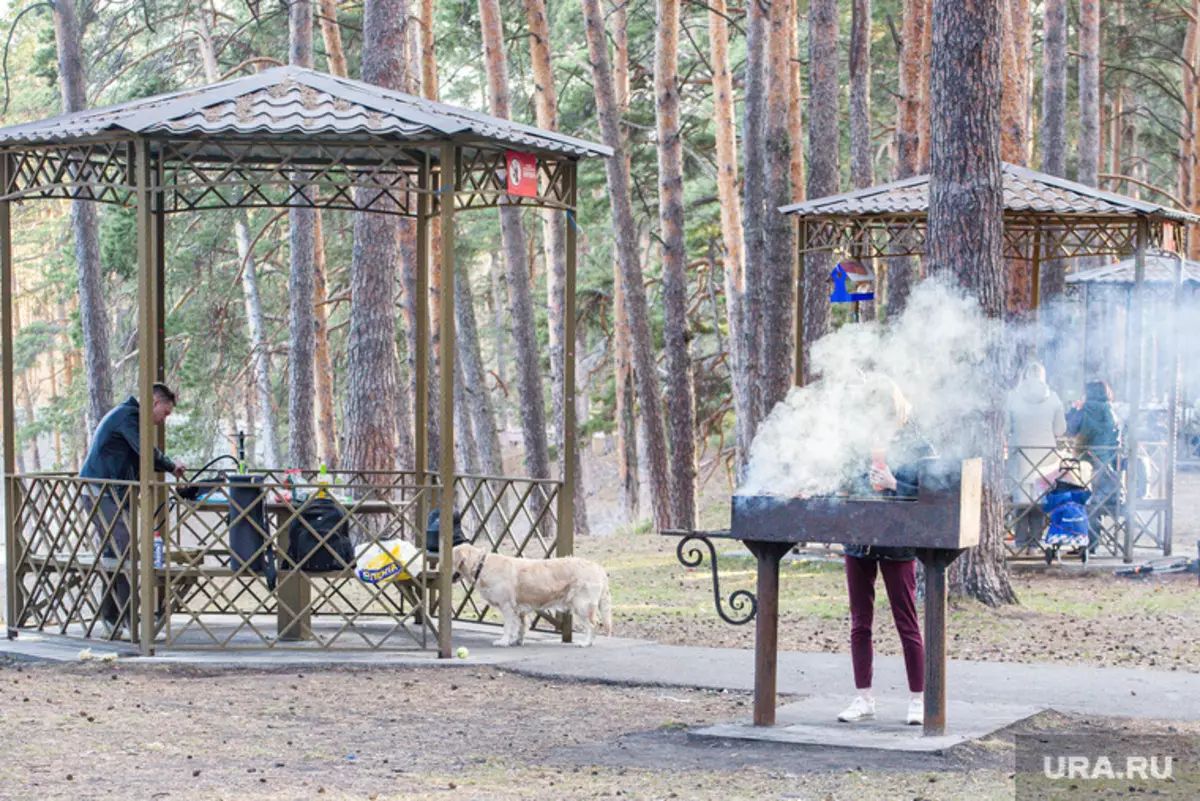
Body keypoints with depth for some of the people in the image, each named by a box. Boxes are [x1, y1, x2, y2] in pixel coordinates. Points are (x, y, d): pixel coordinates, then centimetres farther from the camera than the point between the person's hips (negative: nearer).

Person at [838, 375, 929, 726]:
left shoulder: (916, 447, -3)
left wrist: (893, 485, -18)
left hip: (898, 543, -4)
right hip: (858, 539, 4)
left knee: (907, 624, 0)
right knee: (859, 622, 8)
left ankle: (918, 699, 8)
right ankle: (863, 699, 15)